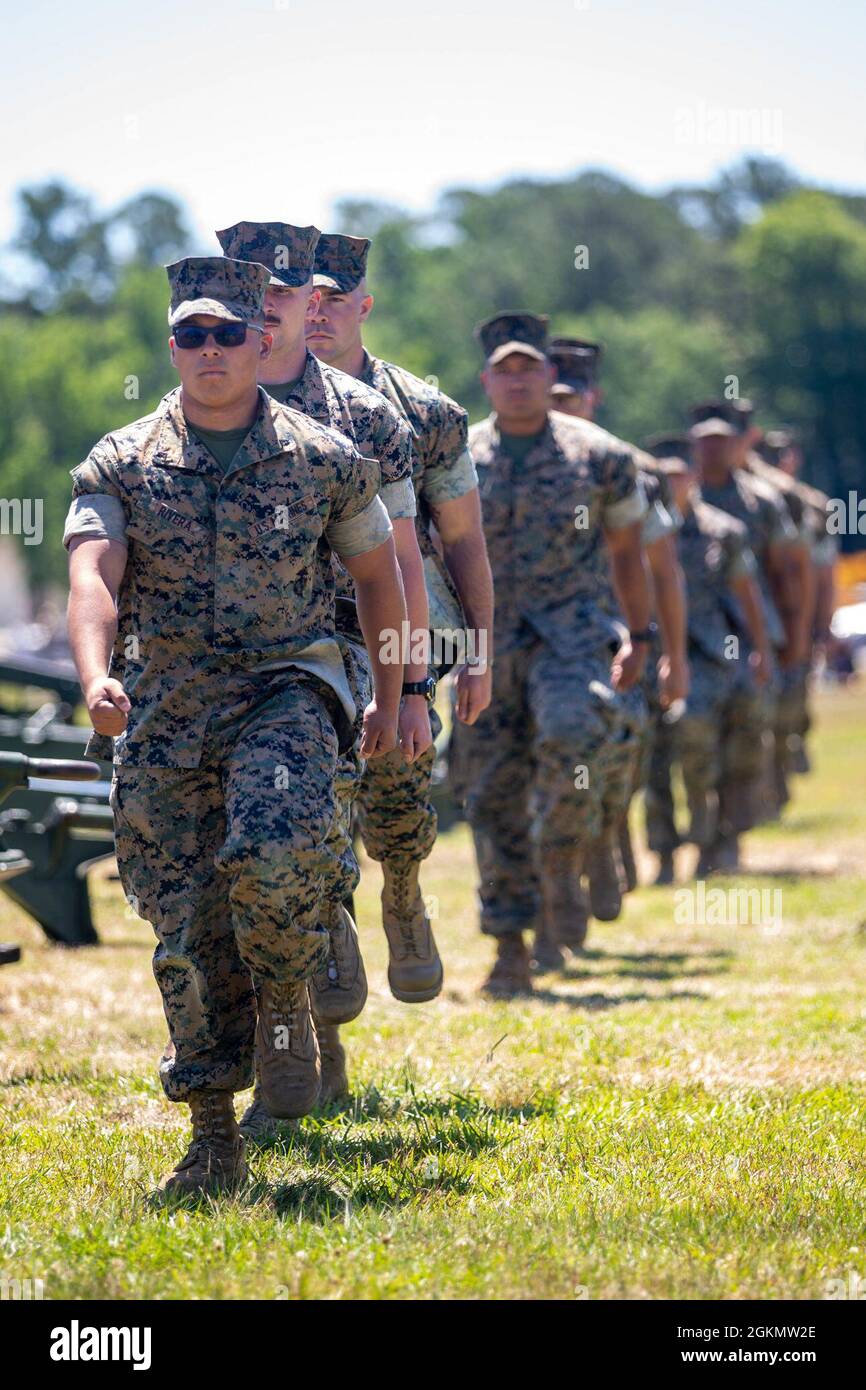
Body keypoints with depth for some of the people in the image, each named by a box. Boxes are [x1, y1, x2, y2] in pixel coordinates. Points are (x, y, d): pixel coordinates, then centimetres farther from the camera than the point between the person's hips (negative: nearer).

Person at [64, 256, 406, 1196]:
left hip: (284, 693, -1)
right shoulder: (119, 467, 1)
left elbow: (377, 572, 15)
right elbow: (93, 576, -14)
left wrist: (388, 696, 16)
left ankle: (285, 1001, 1)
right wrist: (96, 678, -32)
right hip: (162, 718, 2)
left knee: (271, 853, -29)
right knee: (186, 934, 1)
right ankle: (213, 1138, 12)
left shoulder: (324, 462, 3)